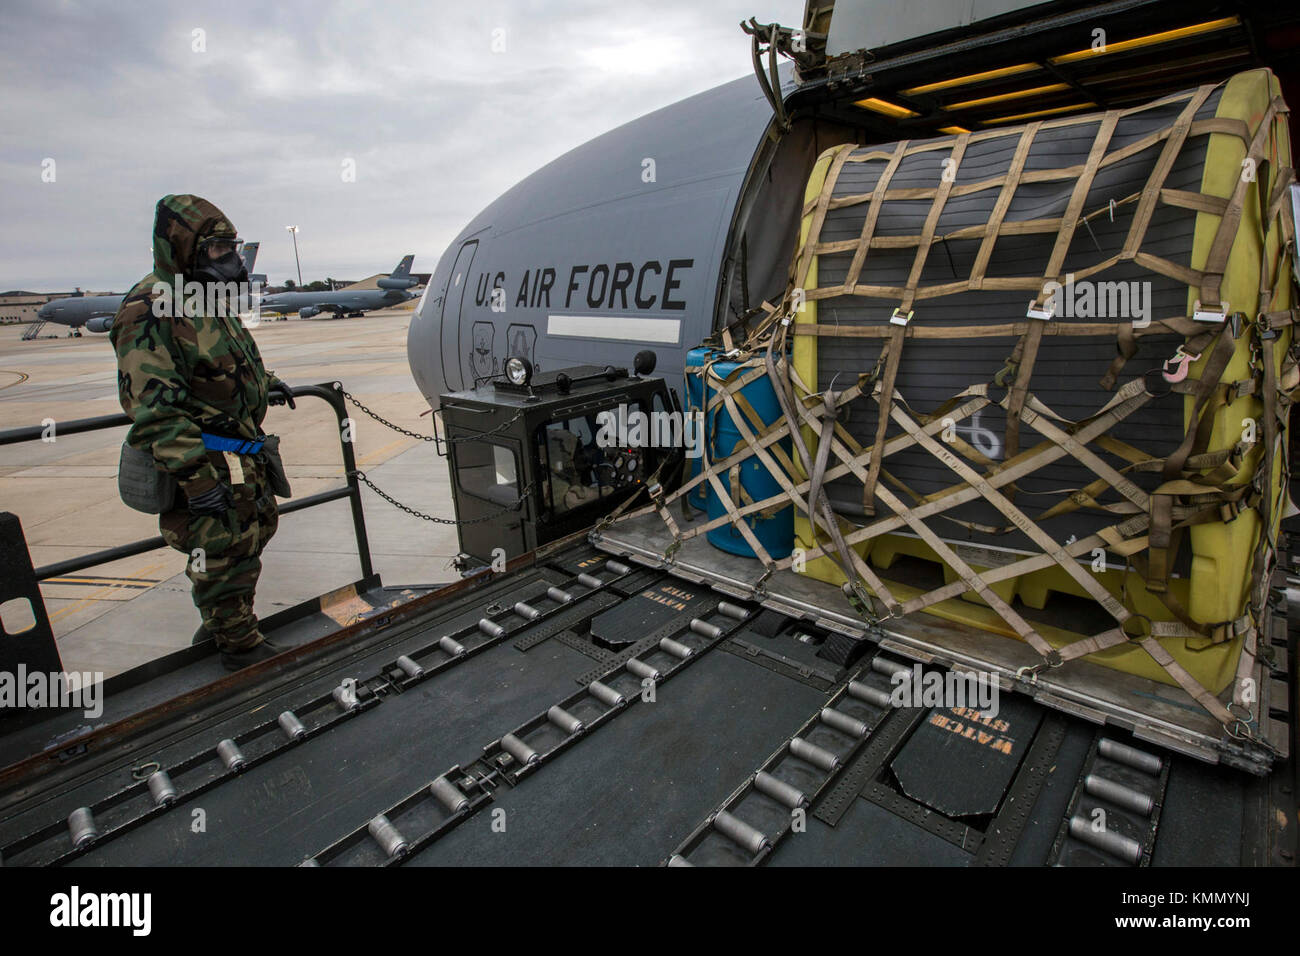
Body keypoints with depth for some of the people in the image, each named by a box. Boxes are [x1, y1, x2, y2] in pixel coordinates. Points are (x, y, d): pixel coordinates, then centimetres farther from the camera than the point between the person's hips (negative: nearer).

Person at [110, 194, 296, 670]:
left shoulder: (212, 301, 13)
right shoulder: (148, 312, -17)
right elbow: (154, 411, -23)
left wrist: (264, 383, 20)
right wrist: (197, 479, -26)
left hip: (242, 454, 10)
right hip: (206, 460, -10)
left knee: (255, 529, 21)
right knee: (222, 551, 1)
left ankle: (221, 620, 40)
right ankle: (239, 643, 19)